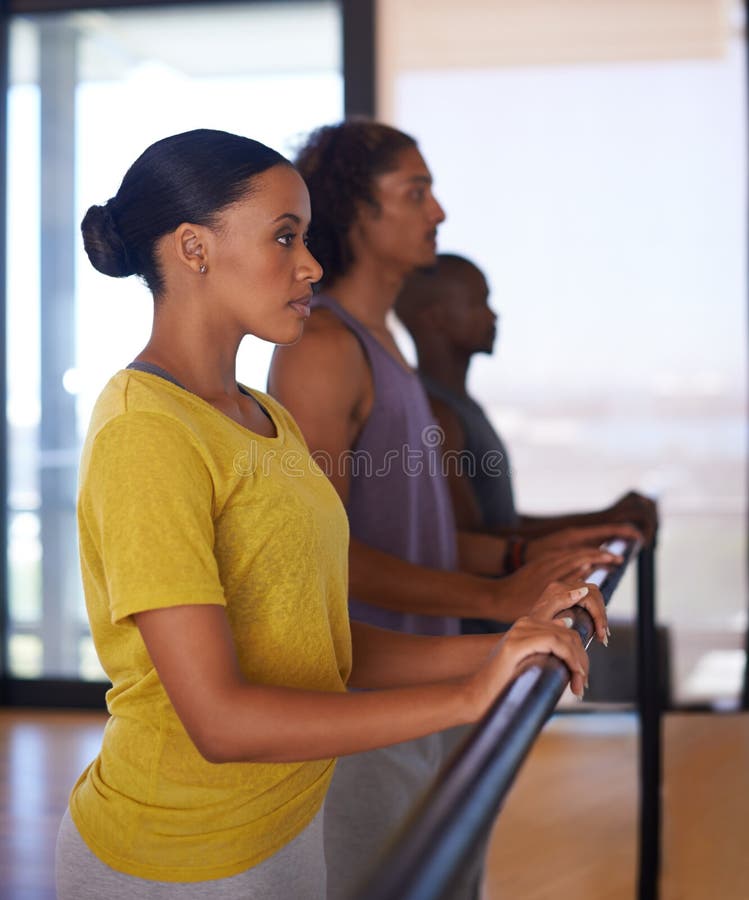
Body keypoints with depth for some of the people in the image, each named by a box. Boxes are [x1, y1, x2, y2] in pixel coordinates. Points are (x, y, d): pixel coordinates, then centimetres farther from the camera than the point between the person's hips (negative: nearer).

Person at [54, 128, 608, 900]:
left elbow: (324, 653, 7)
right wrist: (466, 698, -25)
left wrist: (495, 650, -5)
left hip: (285, 827, 8)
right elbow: (219, 719, -25)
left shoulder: (268, 421, 8)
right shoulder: (144, 434, -20)